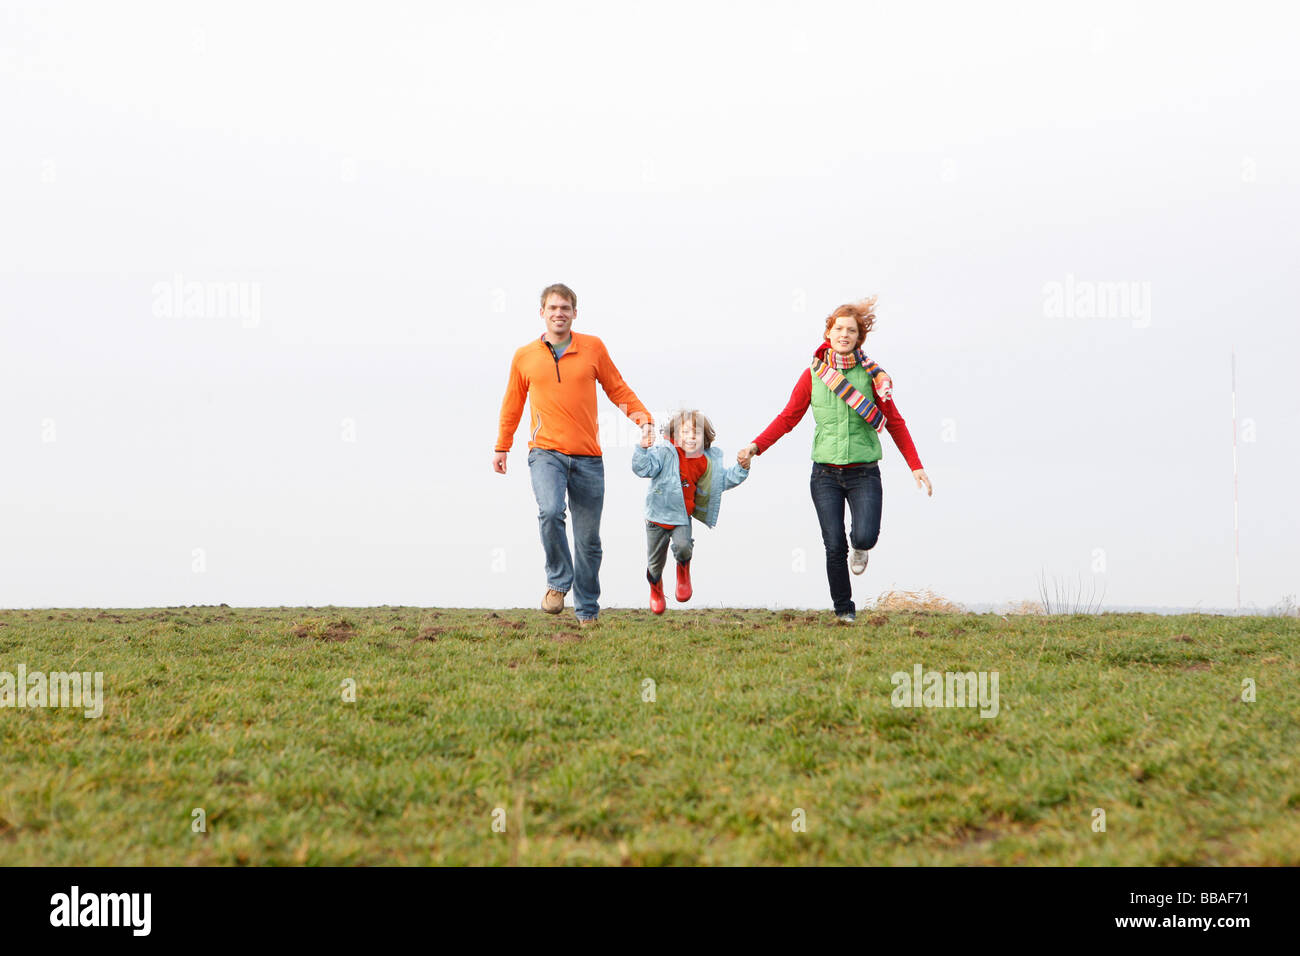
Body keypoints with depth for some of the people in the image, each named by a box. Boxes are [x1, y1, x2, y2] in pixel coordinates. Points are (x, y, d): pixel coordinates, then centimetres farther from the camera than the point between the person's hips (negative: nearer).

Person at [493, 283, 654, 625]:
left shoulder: (593, 347, 7)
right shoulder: (524, 357, 8)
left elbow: (617, 389, 12)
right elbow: (512, 405, 18)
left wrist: (642, 416, -2)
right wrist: (501, 448, 18)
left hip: (587, 457, 1)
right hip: (545, 452, -1)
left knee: (588, 539, 5)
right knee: (550, 512, -28)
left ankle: (587, 611, 18)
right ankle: (558, 581, -7)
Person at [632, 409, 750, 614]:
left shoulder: (708, 462, -1)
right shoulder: (665, 453, -14)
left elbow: (725, 480, 11)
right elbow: (643, 468, -21)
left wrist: (741, 469, -2)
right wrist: (643, 449, -36)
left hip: (682, 518, 1)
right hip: (658, 515, -1)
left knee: (683, 546, -28)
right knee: (655, 561, 10)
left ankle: (683, 569, 9)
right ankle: (656, 589, 43)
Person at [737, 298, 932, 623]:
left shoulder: (871, 375, 1)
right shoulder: (813, 374, 3)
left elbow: (895, 423, 6)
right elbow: (788, 417, 5)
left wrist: (916, 466, 3)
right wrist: (756, 445, -8)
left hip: (864, 472, -1)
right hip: (826, 473, 1)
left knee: (864, 538, -18)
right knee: (834, 547, -2)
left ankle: (860, 548, 20)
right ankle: (843, 609, 17)